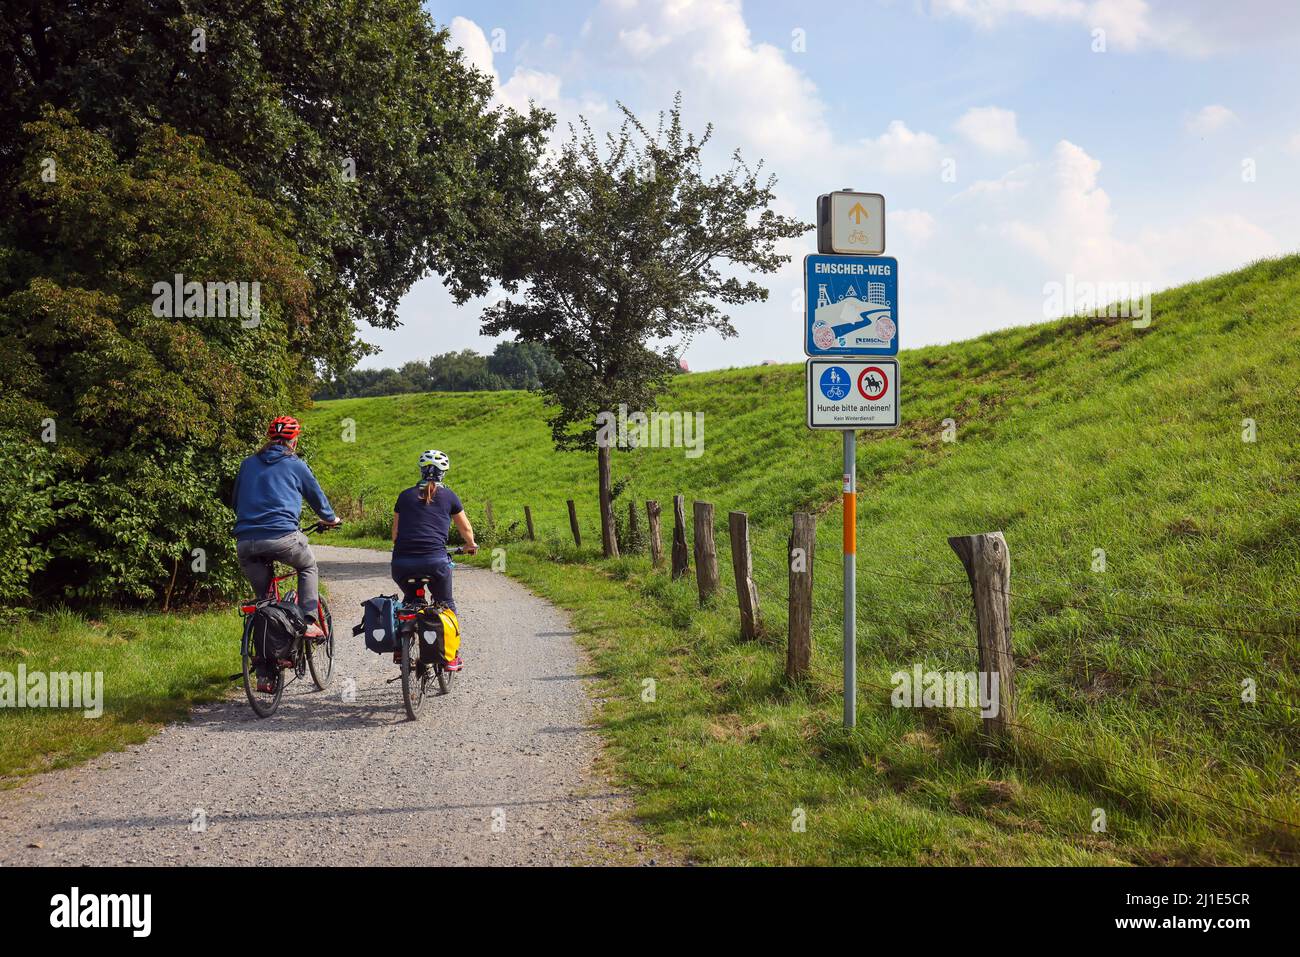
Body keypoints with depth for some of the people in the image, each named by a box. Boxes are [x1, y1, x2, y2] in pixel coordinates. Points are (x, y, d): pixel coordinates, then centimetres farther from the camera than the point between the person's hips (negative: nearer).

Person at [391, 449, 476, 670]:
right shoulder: (449, 496, 12)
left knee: (409, 600, 30)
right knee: (445, 604, 21)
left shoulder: (406, 496, 16)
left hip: (402, 563, 2)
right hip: (435, 560, -2)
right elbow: (466, 529, 24)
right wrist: (471, 545, 45)